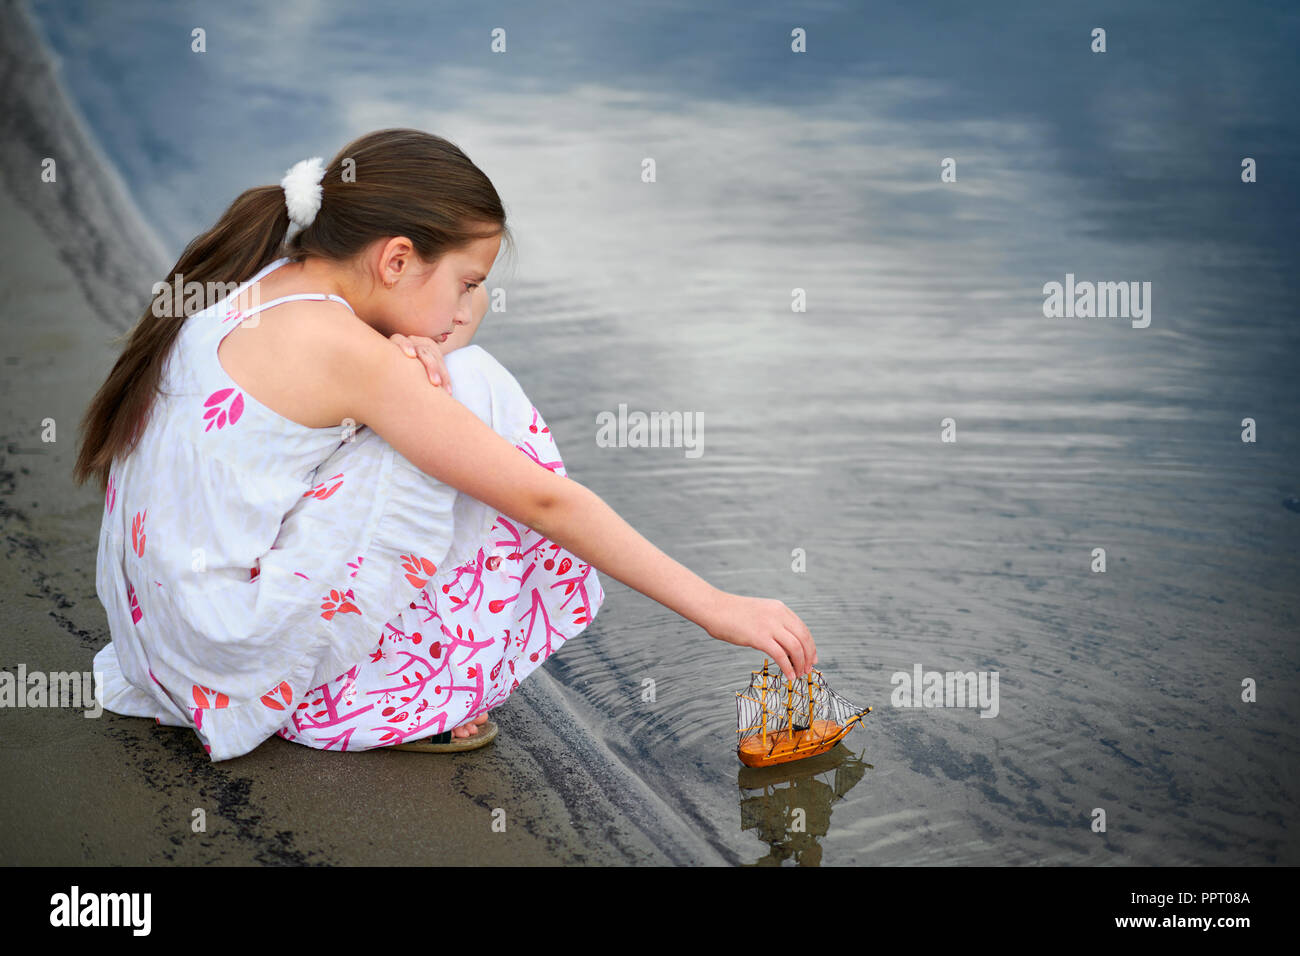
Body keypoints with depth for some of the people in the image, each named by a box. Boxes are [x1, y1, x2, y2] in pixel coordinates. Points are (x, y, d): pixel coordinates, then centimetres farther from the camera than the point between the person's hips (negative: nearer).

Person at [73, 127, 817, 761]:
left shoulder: (264, 282, 4)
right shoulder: (341, 348, -19)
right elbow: (544, 499, -18)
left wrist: (399, 355, -6)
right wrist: (718, 608, -13)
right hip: (241, 661, -9)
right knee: (471, 385, -10)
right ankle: (400, 700, -1)